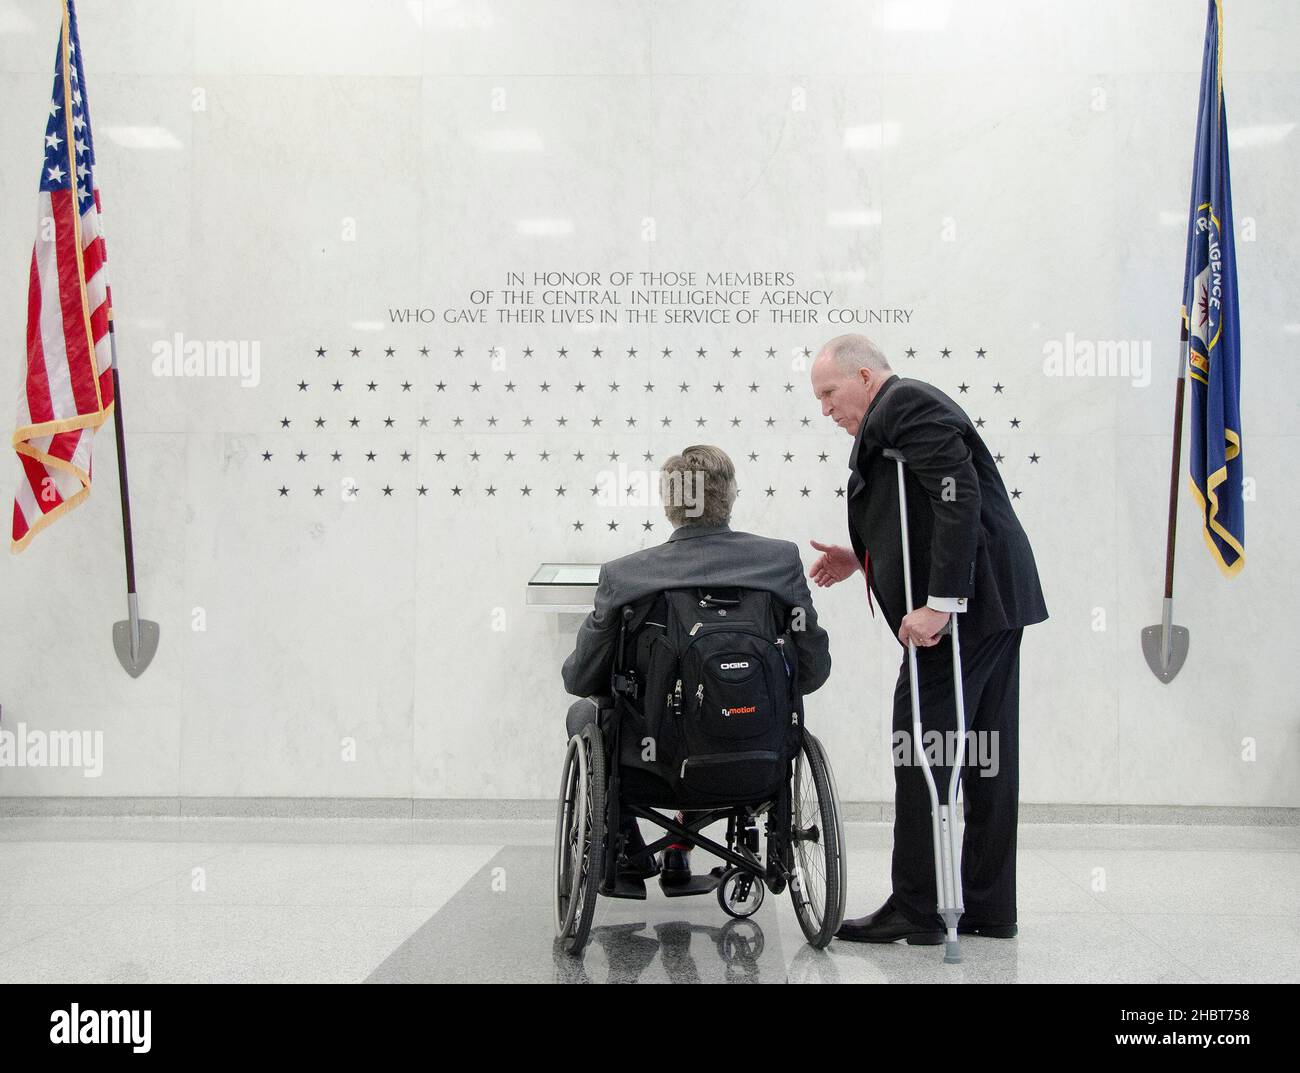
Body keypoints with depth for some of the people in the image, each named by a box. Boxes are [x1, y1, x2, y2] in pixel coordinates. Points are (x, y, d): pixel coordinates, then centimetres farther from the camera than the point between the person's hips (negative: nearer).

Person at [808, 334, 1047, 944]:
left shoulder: (907, 404, -10)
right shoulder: (898, 415, 21)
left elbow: (959, 499, -22)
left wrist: (938, 602, -25)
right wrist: (861, 558, 16)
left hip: (966, 605, -11)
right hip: (993, 602, 11)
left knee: (921, 753, -6)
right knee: (985, 756, 11)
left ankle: (915, 910, 0)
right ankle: (988, 908, 18)